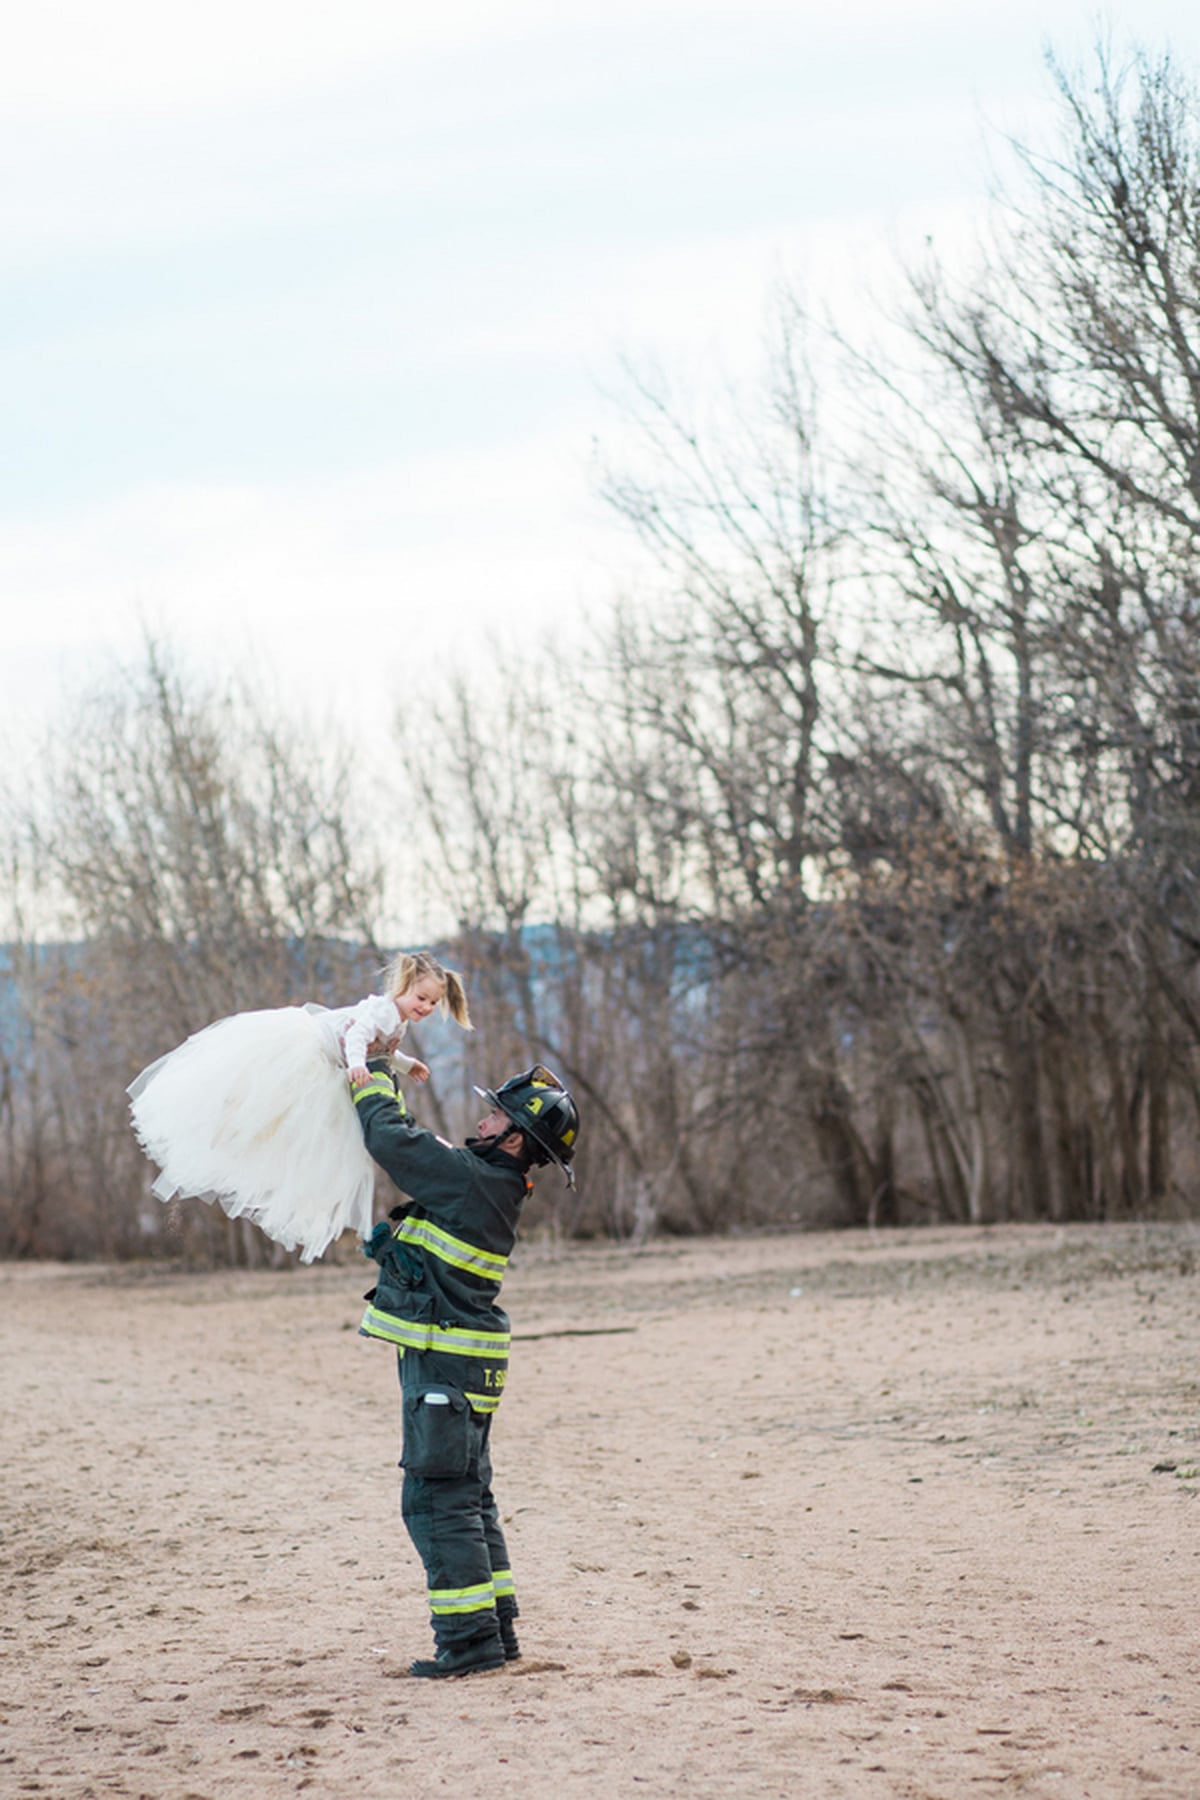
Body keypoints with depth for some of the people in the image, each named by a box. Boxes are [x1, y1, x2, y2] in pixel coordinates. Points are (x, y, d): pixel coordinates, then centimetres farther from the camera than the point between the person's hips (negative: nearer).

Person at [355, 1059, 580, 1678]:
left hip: (444, 1363, -10)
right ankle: (495, 1627, 21)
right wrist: (377, 1075, 20)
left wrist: (372, 1072, 1)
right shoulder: (492, 1183, 10)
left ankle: (470, 1638, -6)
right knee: (468, 1497, 16)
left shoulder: (471, 1179, -18)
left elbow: (390, 1138, -16)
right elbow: (415, 1149, 23)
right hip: (462, 1361, 10)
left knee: (437, 1500, -7)